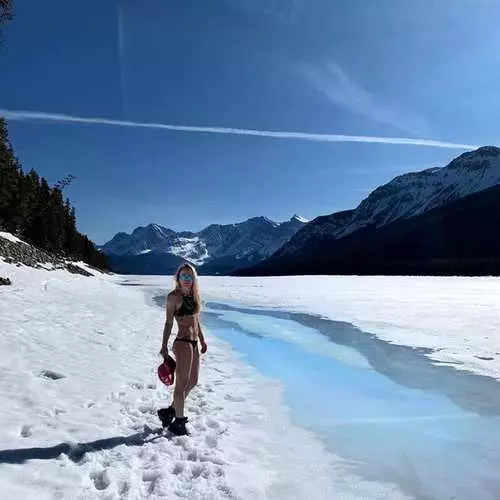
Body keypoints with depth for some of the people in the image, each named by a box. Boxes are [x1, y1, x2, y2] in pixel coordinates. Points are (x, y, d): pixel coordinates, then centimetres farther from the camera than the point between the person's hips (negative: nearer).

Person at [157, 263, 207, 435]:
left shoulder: (194, 295, 10)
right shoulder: (174, 296, -11)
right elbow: (169, 322, -11)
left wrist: (202, 339, 19)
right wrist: (164, 346, -13)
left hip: (193, 343, 9)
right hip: (182, 343, -8)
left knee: (192, 381, 18)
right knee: (182, 384, 3)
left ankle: (170, 411, 33)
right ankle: (178, 422, 20)